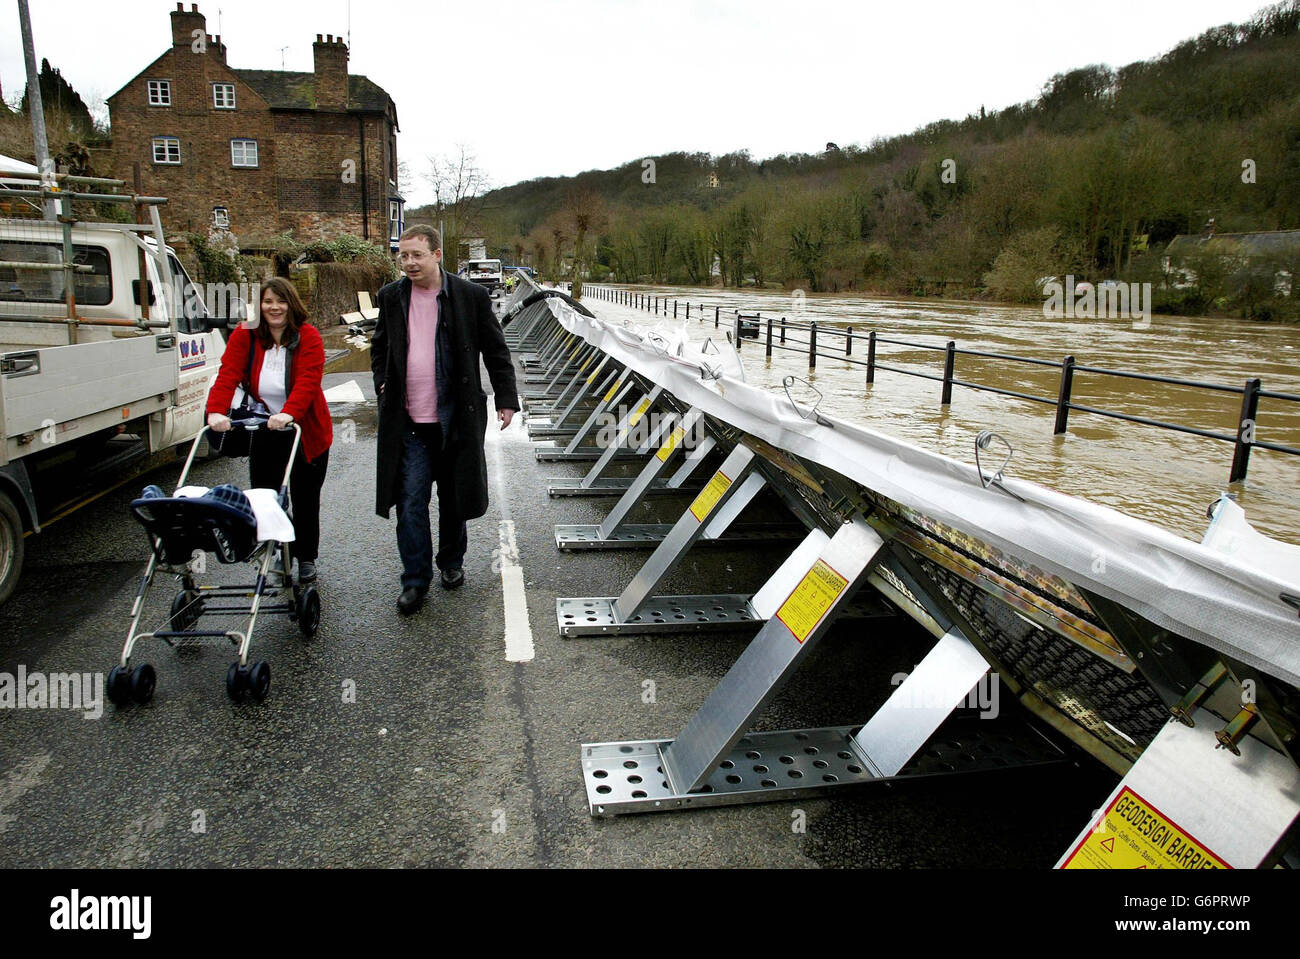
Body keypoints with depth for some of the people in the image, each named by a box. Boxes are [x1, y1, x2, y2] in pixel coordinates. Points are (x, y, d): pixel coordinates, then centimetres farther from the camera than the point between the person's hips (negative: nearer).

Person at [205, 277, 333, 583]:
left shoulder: (308, 336, -11)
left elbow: (308, 380, -24)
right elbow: (228, 374, -14)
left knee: (304, 499, 6)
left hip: (306, 433, -2)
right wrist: (216, 411, -31)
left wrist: (289, 413, -40)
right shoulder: (244, 336, -3)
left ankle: (306, 559, 23)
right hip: (263, 433, 3)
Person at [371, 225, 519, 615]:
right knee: (411, 502, -1)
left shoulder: (471, 295, -4)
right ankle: (415, 580, 10)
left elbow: (496, 351, 1)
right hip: (407, 422, 2)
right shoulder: (391, 297, 5)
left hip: (456, 418, -1)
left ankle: (451, 562, 34)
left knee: (454, 498, 13)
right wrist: (383, 385, 6)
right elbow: (379, 346, 20)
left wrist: (506, 399, -3)